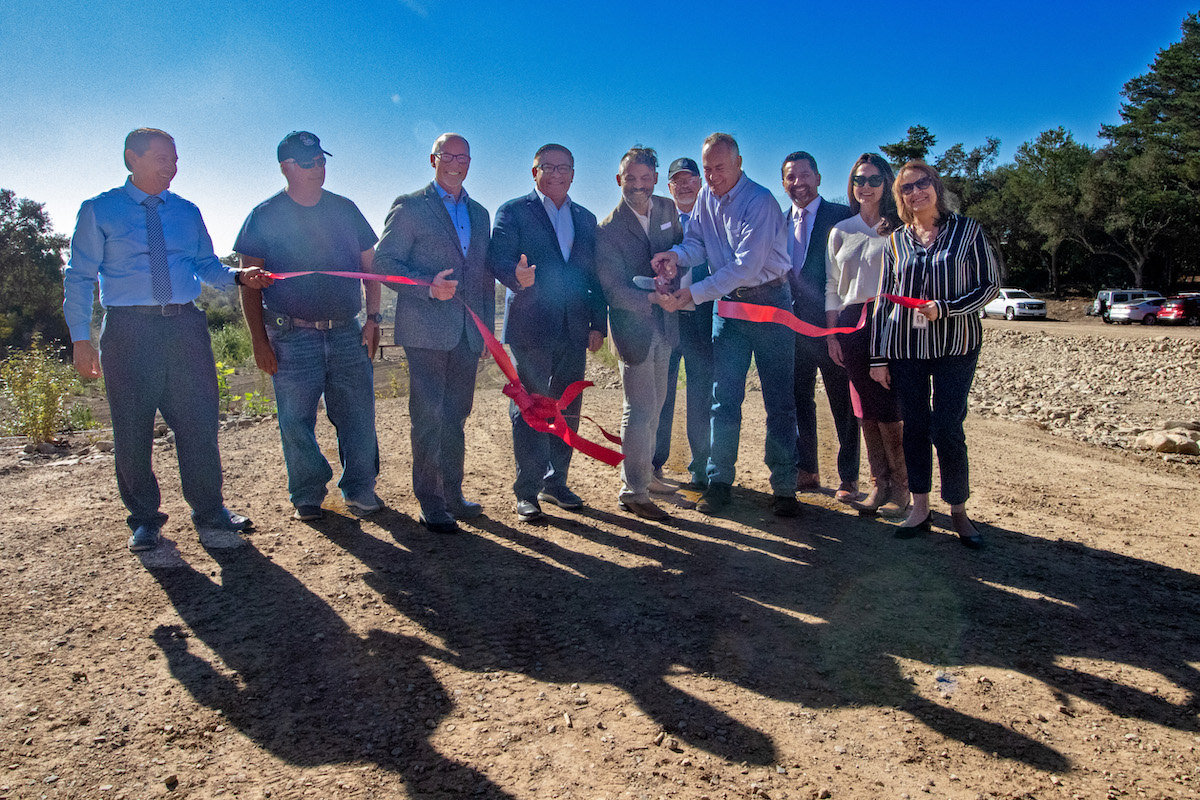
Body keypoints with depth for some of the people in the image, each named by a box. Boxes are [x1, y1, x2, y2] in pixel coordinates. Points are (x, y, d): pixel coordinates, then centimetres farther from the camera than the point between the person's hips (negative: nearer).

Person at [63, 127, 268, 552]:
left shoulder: (187, 212, 14)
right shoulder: (99, 211, 5)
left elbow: (206, 265, 13)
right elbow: (79, 277, 3)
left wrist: (238, 276, -9)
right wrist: (80, 339, -4)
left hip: (185, 325, 3)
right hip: (129, 329, -2)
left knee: (199, 421, 2)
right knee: (132, 428, 4)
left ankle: (209, 512, 15)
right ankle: (144, 519, 20)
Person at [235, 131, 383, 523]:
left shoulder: (345, 209, 10)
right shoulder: (265, 216, 2)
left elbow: (369, 266, 14)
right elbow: (250, 282, 1)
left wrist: (373, 318, 4)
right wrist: (259, 340, -5)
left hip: (347, 333, 2)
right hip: (291, 337, -2)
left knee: (358, 417, 3)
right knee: (296, 422, 3)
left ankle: (359, 491, 18)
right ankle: (307, 497, 19)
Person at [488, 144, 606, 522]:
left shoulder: (586, 219, 18)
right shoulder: (513, 212, 4)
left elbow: (594, 275, 15)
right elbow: (498, 259, -8)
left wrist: (598, 323, 7)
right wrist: (516, 275, -31)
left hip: (573, 330, 5)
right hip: (531, 327, -4)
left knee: (567, 409, 8)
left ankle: (555, 483, 22)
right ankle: (527, 492, 7)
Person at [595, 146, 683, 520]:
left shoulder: (668, 210, 4)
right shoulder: (609, 230, -14)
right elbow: (613, 289, -19)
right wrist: (649, 298, -35)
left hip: (664, 323, 7)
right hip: (633, 325, -6)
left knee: (654, 407, 19)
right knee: (640, 411, -4)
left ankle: (643, 471, 39)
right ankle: (633, 492, 7)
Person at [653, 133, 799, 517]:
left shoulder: (760, 201, -16)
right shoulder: (706, 197, 6)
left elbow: (746, 265, -23)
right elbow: (697, 241, 6)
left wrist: (694, 293, -27)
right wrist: (676, 255, -18)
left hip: (769, 301, -5)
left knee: (779, 400, 0)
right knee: (723, 398, 4)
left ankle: (784, 486, 9)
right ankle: (719, 482, 12)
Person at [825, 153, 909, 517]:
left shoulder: (900, 229, 4)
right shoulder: (840, 231, 15)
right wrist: (832, 334, 7)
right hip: (851, 324, 4)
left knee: (887, 408, -8)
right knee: (864, 409, 5)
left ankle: (900, 488, 5)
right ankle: (878, 484, 14)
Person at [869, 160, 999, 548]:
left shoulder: (967, 230, 3)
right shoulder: (896, 241, 9)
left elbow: (989, 285, 1)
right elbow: (884, 300, 10)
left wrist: (945, 308, -16)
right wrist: (878, 358, 6)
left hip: (955, 345, -2)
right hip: (905, 346, 2)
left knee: (947, 429, -6)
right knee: (914, 428, 5)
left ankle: (958, 510, 11)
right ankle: (920, 508, 17)